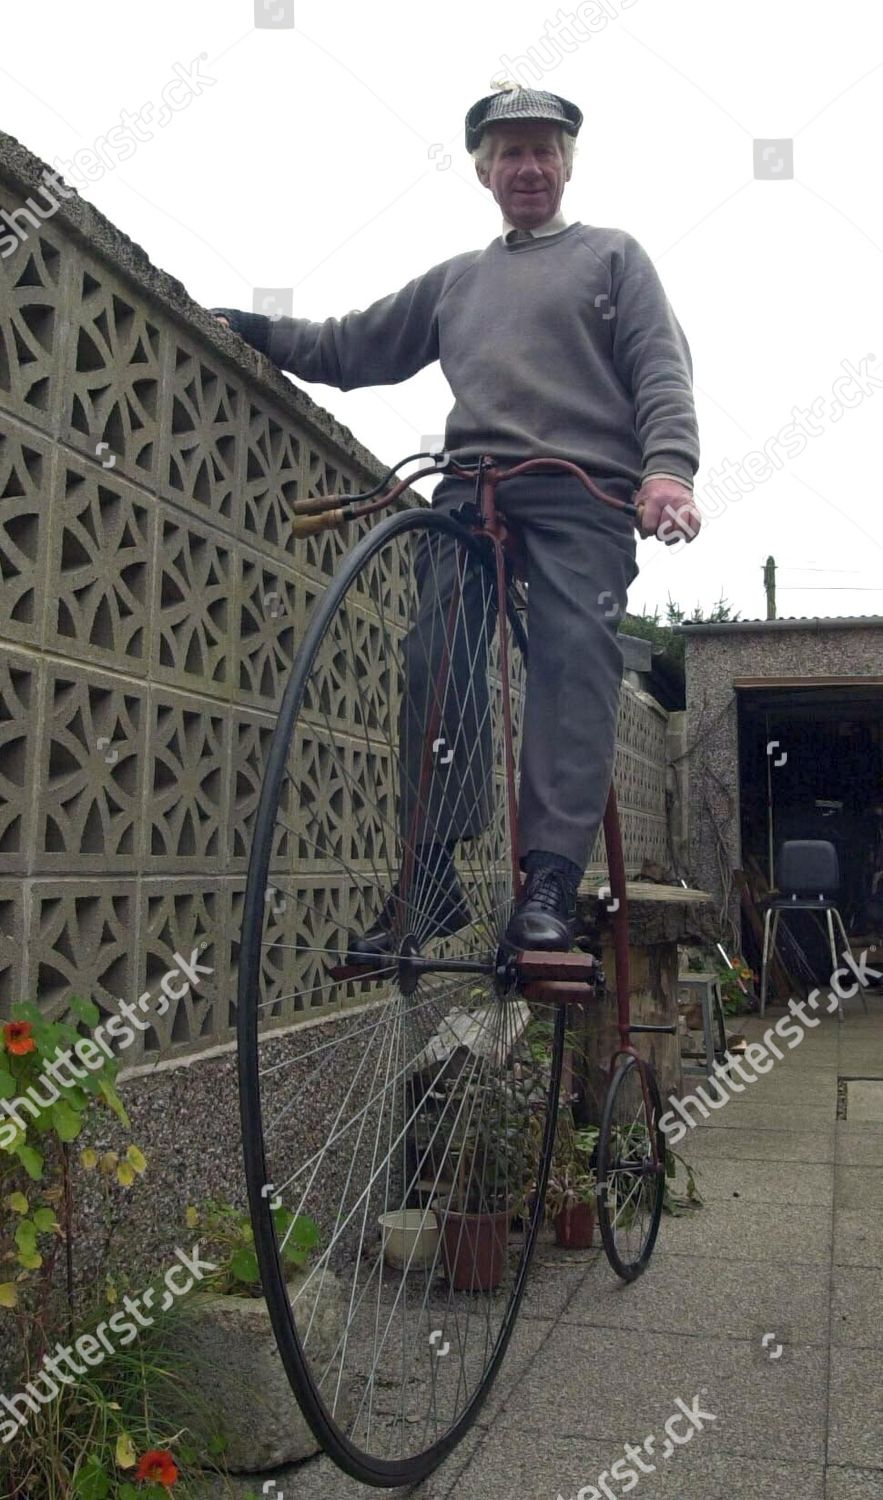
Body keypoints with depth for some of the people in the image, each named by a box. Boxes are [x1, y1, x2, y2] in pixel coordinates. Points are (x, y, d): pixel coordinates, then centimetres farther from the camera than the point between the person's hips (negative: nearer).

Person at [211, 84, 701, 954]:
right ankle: (430, 872, -11)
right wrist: (258, 331, 15)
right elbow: (352, 348, 29)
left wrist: (668, 465, -13)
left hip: (585, 493, -2)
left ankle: (550, 880, -21)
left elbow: (662, 367, 5)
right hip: (471, 487, 3)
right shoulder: (454, 280, 30)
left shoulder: (613, 255, 20)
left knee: (574, 656, -19)